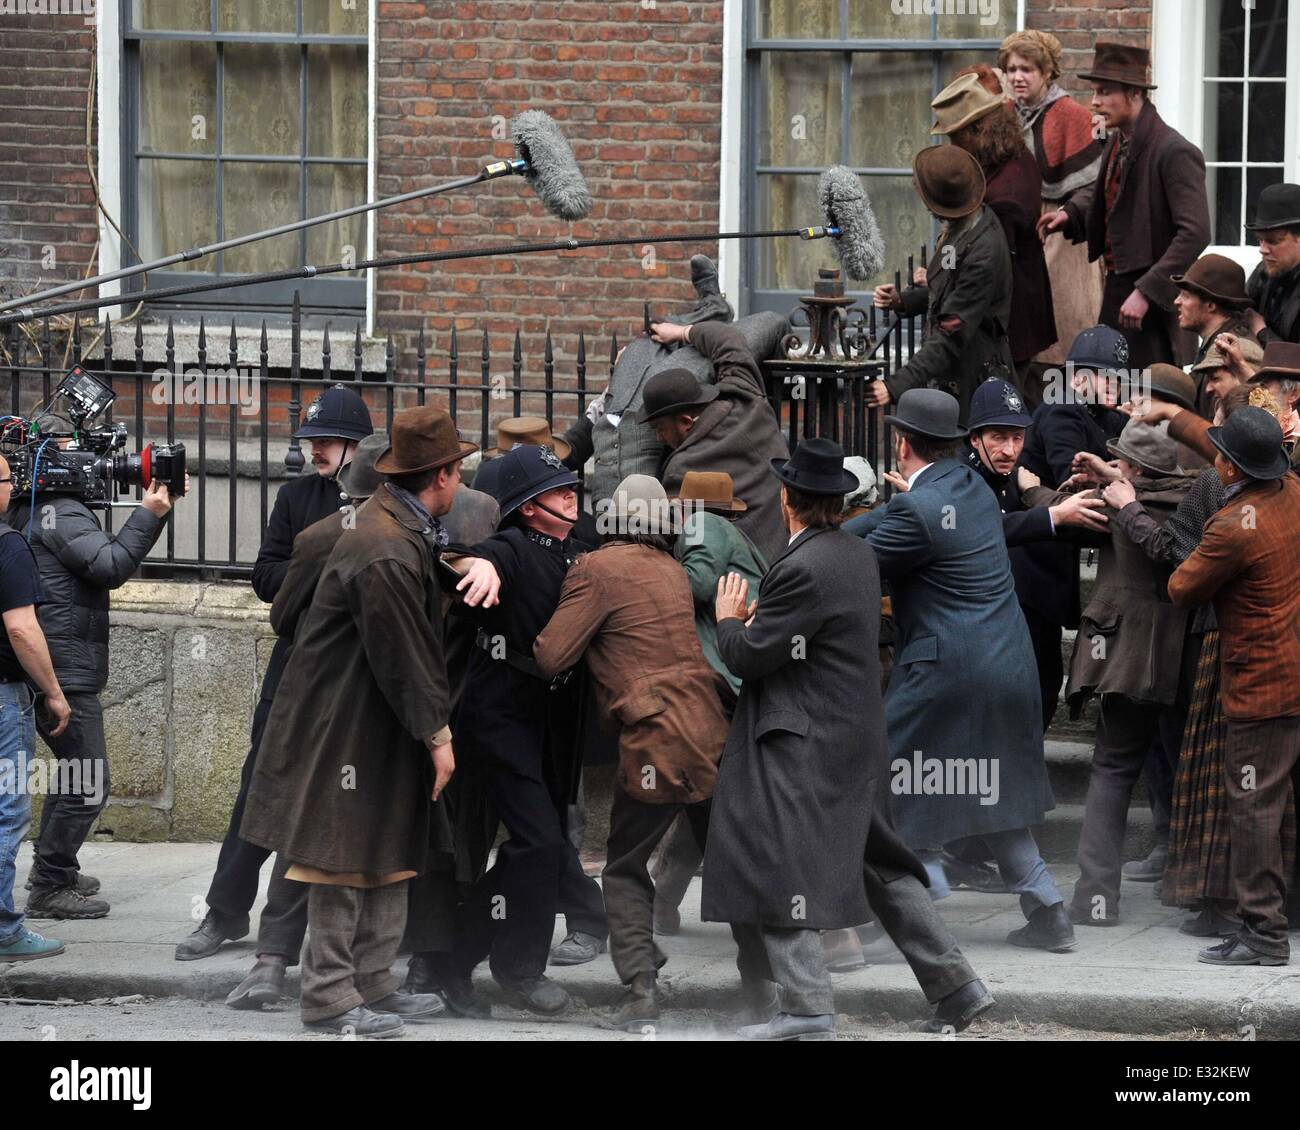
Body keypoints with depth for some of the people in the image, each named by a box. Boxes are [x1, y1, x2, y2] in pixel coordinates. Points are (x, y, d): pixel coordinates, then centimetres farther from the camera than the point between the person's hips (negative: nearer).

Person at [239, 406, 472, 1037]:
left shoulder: (401, 528, 7)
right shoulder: (387, 553, -25)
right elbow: (402, 655, -20)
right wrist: (437, 733, -13)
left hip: (379, 723, 10)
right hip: (347, 725, -10)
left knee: (390, 855, 14)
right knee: (345, 863, -3)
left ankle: (373, 984, 21)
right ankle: (330, 997, 3)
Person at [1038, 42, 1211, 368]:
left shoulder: (1174, 152, -18)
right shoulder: (1117, 142, 10)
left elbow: (1195, 233, -22)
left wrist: (1147, 292, -24)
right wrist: (1070, 213, 10)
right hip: (1117, 290, 9)